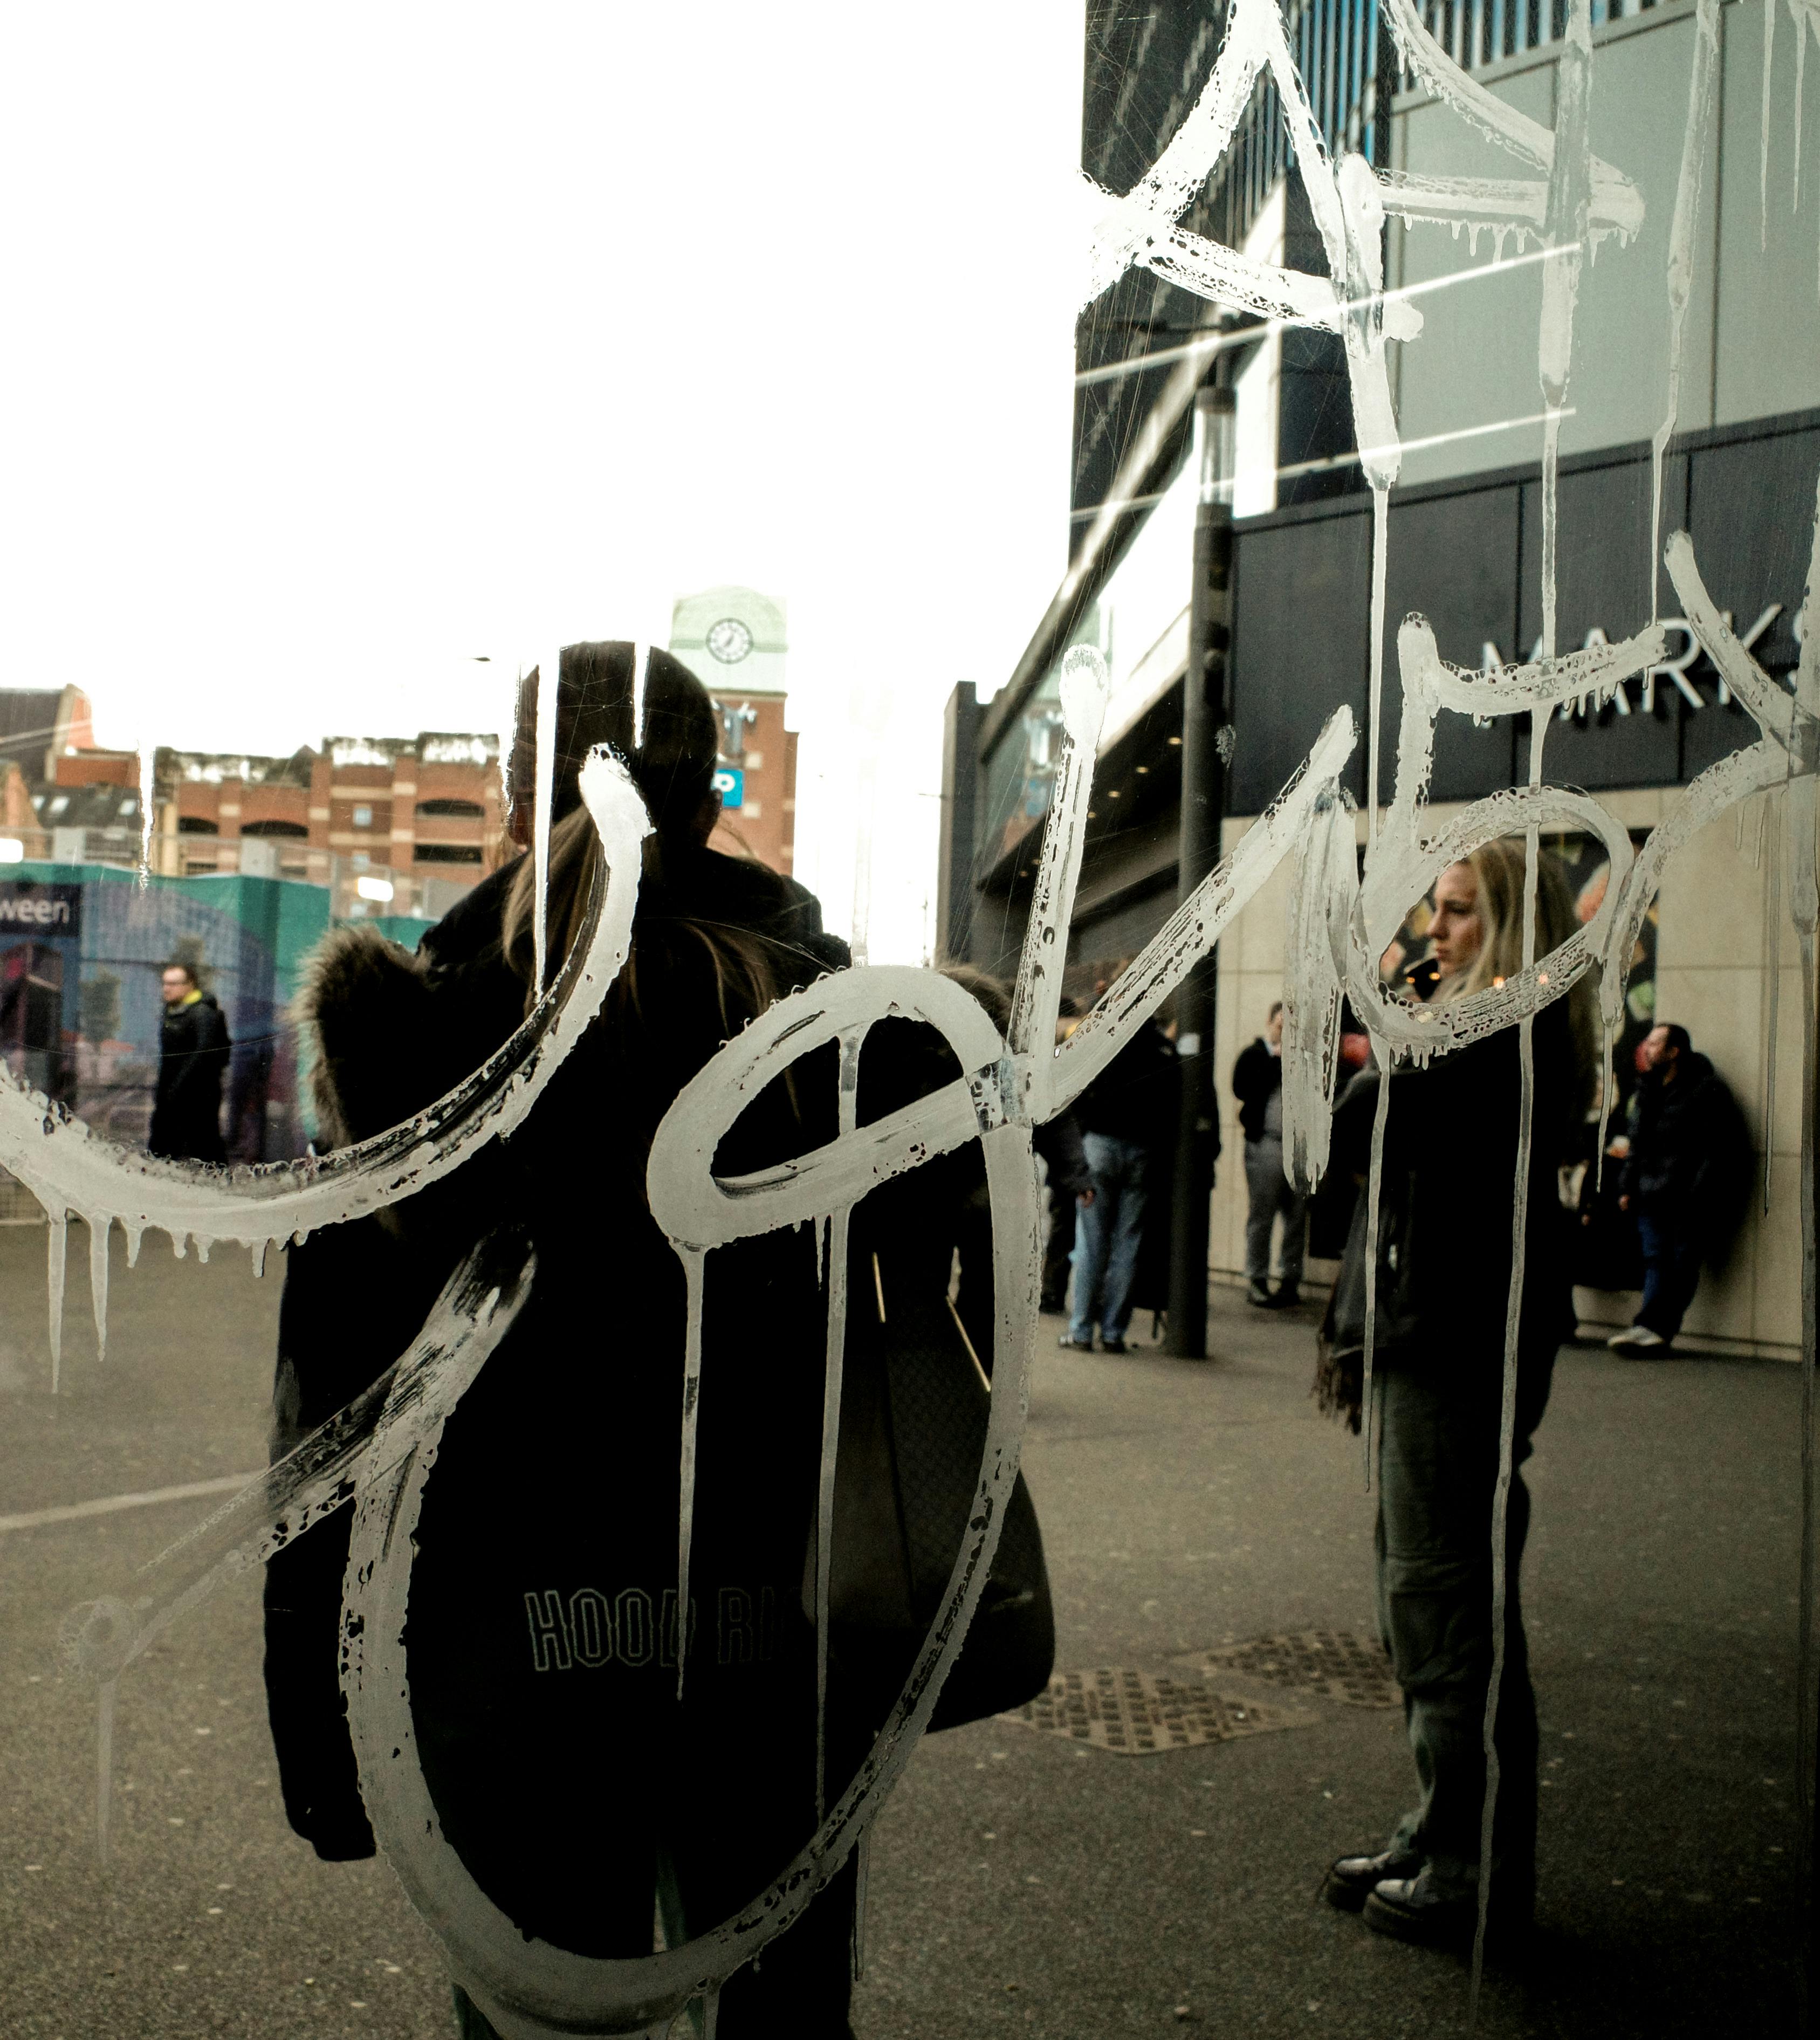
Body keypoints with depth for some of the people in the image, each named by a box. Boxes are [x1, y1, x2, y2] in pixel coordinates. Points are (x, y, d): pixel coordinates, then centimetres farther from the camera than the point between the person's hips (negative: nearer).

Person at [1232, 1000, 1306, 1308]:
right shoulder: (1254, 1056, 6)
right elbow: (1242, 1089, -11)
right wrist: (1275, 1059, -8)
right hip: (1267, 1143, -3)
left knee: (1298, 1217, 4)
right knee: (1262, 1214, -2)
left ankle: (1291, 1281, 11)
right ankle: (1256, 1280, 4)